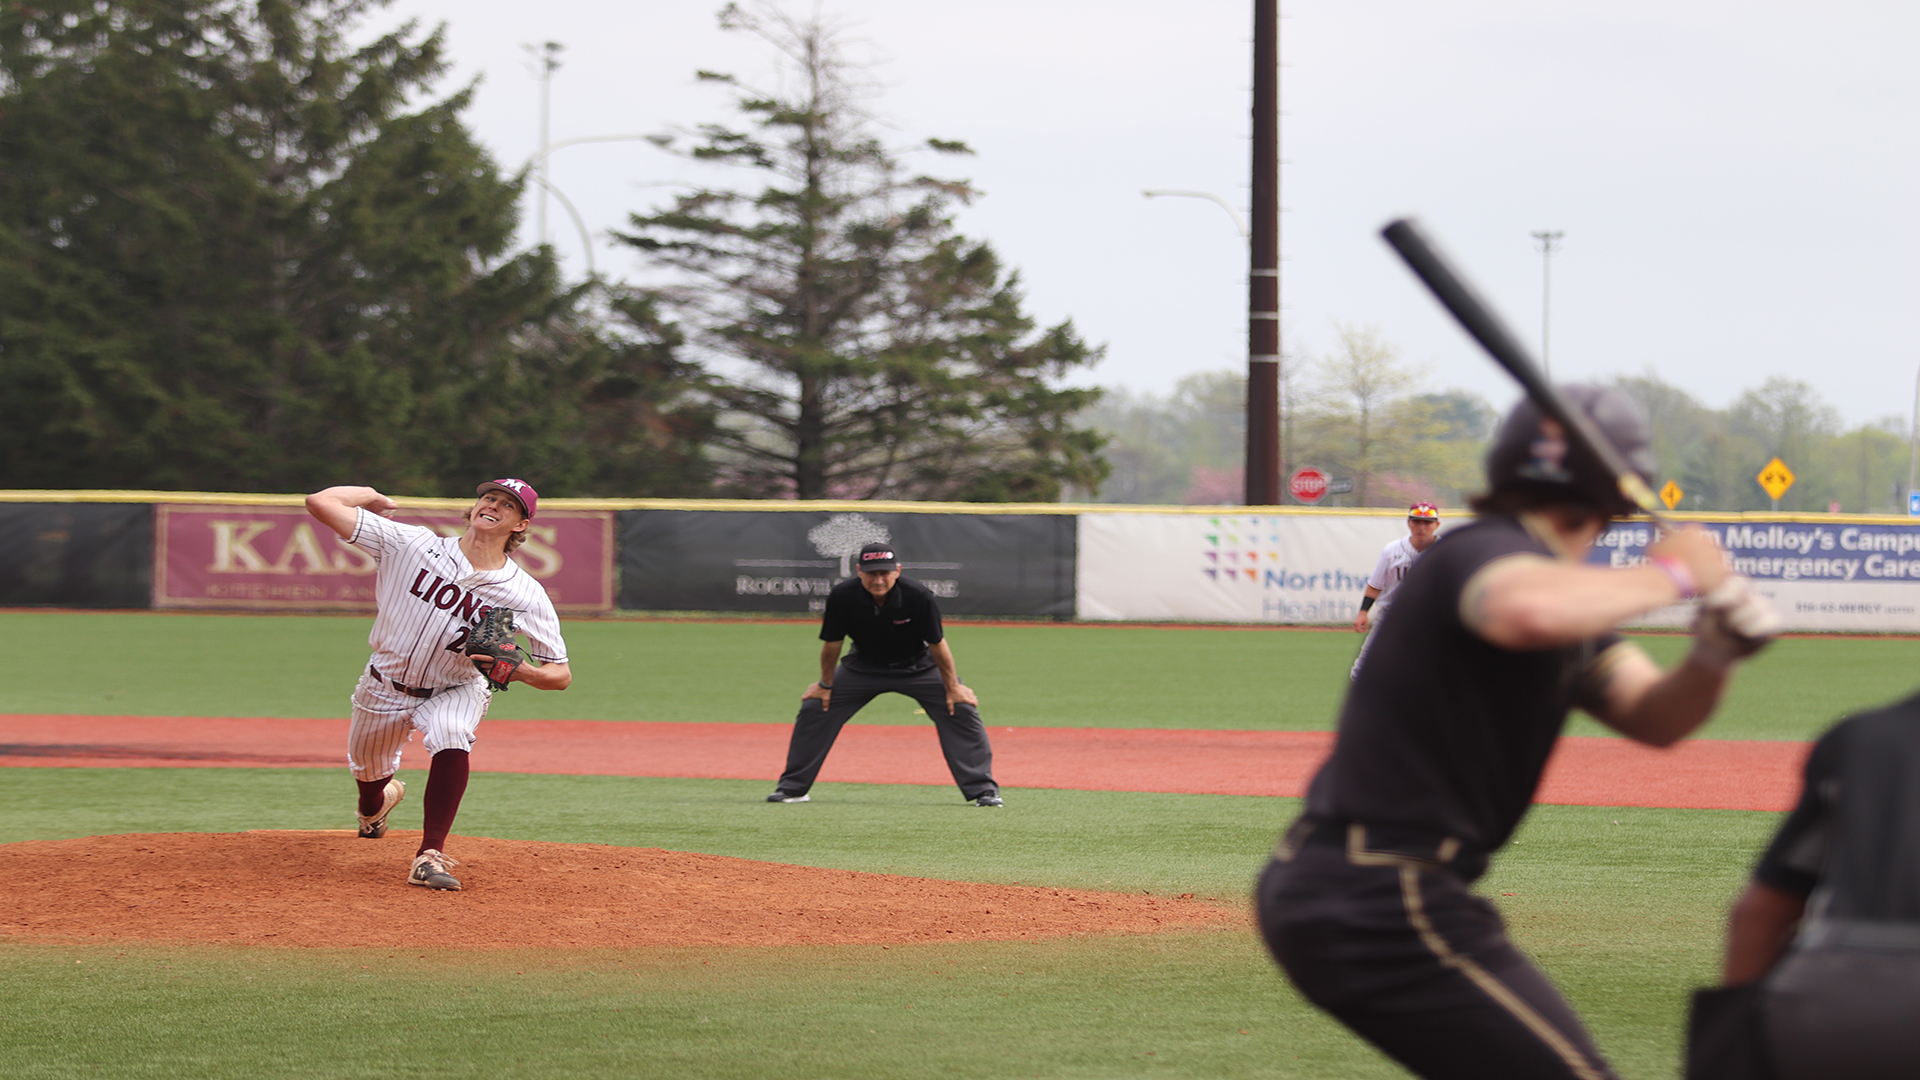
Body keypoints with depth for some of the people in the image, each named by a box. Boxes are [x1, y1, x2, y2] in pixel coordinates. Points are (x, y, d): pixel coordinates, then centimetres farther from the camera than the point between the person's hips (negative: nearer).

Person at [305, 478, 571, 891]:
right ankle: (374, 806, 61)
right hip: (384, 687, 2)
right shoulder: (413, 545, -21)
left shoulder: (526, 595, -20)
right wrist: (374, 496, -9)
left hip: (455, 692, -2)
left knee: (451, 739, -35)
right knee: (368, 769, 21)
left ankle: (430, 857, -27)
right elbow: (321, 502, -25)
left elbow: (561, 675, -16)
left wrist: (518, 670, -35)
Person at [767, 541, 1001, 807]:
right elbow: (831, 643, -11)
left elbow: (937, 643, -19)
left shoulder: (919, 597, -31)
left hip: (917, 666, -1)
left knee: (961, 710, -13)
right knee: (814, 708, -4)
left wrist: (952, 686, -11)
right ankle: (792, 787, 11)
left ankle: (983, 789, -3)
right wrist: (825, 684, -1)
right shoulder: (842, 596, -27)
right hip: (864, 666, 1)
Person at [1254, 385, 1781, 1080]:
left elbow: (1653, 717, 16)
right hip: (1387, 910, -11)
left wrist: (1715, 655, -5)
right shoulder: (1487, 550, -13)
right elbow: (1527, 610, -38)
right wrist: (1669, 573, -23)